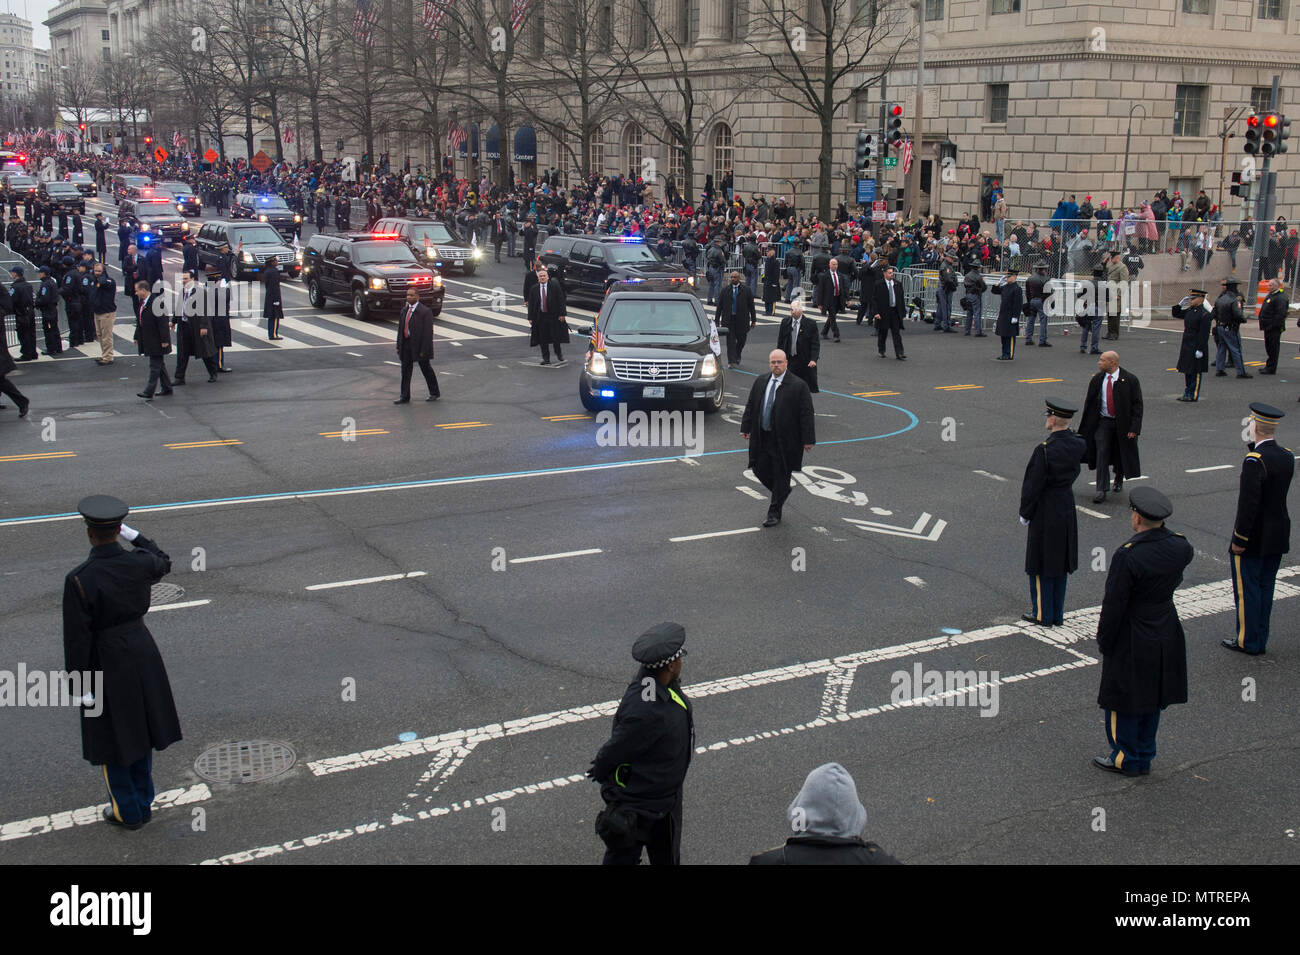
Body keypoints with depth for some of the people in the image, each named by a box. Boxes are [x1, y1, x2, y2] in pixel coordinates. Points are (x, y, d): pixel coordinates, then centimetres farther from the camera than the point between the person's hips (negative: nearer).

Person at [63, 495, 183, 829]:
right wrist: (135, 536, 21)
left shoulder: (78, 581, -25)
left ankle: (128, 812, 30)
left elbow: (77, 638, -20)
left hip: (105, 663, -4)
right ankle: (143, 804, 36)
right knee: (139, 731, 22)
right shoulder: (140, 563, -13)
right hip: (142, 653, 5)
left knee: (110, 737, 16)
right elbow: (163, 564, 13)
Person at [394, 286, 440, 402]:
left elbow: (428, 332, -16)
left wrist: (424, 350, -19)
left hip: (419, 345, -6)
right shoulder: (404, 310, 9)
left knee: (426, 370, 8)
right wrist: (399, 346, 9)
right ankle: (405, 396, 13)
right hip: (406, 345, 6)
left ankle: (435, 393, 25)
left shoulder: (425, 311, -14)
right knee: (405, 371, 7)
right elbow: (400, 329, 12)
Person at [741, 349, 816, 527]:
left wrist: (808, 439, -11)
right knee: (760, 470, 7)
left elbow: (806, 414, -9)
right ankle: (782, 492, 35)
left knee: (781, 476, 3)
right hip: (762, 438, 5)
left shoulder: (798, 385, -9)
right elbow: (750, 406, 15)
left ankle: (774, 513, 16)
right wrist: (746, 428, 10)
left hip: (784, 440, -5)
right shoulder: (760, 382, 7)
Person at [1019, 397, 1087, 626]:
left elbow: (1033, 485, -18)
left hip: (1045, 511, -7)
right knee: (1060, 562, 17)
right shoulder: (1078, 445, -5)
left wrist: (1025, 513, -6)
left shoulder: (1045, 450, -24)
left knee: (1041, 564, 7)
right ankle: (1058, 614, 25)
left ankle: (1043, 614, 15)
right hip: (1067, 508, 7)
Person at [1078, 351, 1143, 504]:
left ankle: (1119, 480, 41)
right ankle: (1101, 490, -7)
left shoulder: (1130, 380, -11)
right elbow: (1089, 402, 6)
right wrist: (1086, 426, 3)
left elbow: (1137, 405, -9)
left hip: (1122, 423, -2)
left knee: (1121, 454, 13)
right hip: (1103, 422, 2)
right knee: (1102, 454, -8)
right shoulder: (1097, 379, -1)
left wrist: (1134, 428, -16)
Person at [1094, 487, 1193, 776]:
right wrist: (1162, 527, 5)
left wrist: (1103, 642, -7)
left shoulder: (1128, 556, -27)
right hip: (1166, 638, 7)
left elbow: (1114, 606, -21)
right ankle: (1144, 757, 33)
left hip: (1131, 641, -7)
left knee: (1122, 700, 11)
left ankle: (1127, 759, 24)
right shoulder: (1179, 547, -9)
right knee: (1151, 699, 21)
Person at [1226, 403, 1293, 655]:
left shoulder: (1254, 460, -22)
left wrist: (1239, 539, -16)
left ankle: (1249, 642, 12)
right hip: (1278, 537, 7)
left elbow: (1248, 503, -24)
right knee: (1265, 588, 16)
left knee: (1247, 590, 4)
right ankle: (1260, 640, 24)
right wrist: (1255, 446, 4)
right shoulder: (1287, 456, 2)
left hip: (1254, 539, -7)